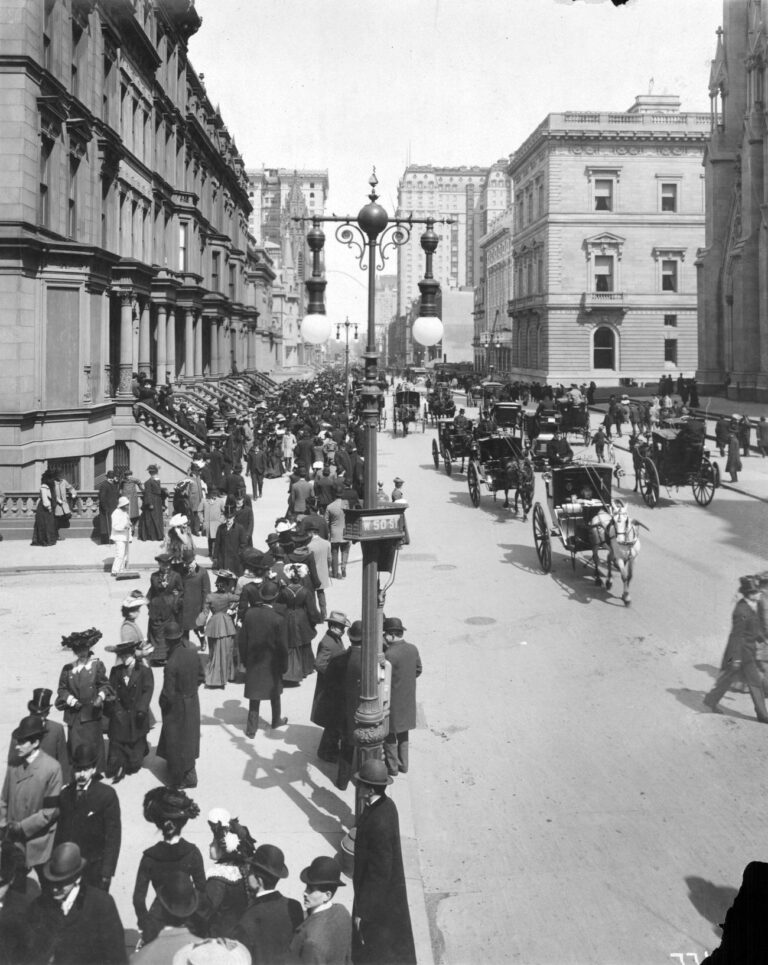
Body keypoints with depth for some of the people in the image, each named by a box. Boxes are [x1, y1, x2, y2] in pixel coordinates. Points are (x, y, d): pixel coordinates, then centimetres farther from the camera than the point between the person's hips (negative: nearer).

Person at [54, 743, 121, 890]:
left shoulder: (107, 794, -10)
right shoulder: (65, 794, 4)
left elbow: (113, 835, -9)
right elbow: (60, 830, 8)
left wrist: (107, 870, -12)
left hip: (94, 867, -3)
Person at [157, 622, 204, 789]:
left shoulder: (171, 664, -30)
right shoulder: (192, 651, -11)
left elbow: (168, 694, -23)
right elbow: (201, 676, 3)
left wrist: (162, 704, -3)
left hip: (177, 707, -7)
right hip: (193, 701, 7)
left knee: (176, 742, 12)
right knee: (189, 737, 24)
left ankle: (181, 779, 25)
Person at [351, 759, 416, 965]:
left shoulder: (380, 824, -36)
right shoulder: (386, 805, -8)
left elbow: (379, 873, -27)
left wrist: (362, 910, -17)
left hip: (377, 892, -8)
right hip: (387, 883, 8)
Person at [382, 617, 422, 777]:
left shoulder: (389, 655, -27)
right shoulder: (412, 649, -5)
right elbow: (418, 670, 8)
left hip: (393, 700, -7)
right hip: (408, 699, 7)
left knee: (390, 734, 12)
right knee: (403, 732, 22)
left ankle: (392, 766, 24)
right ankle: (403, 764, 33)